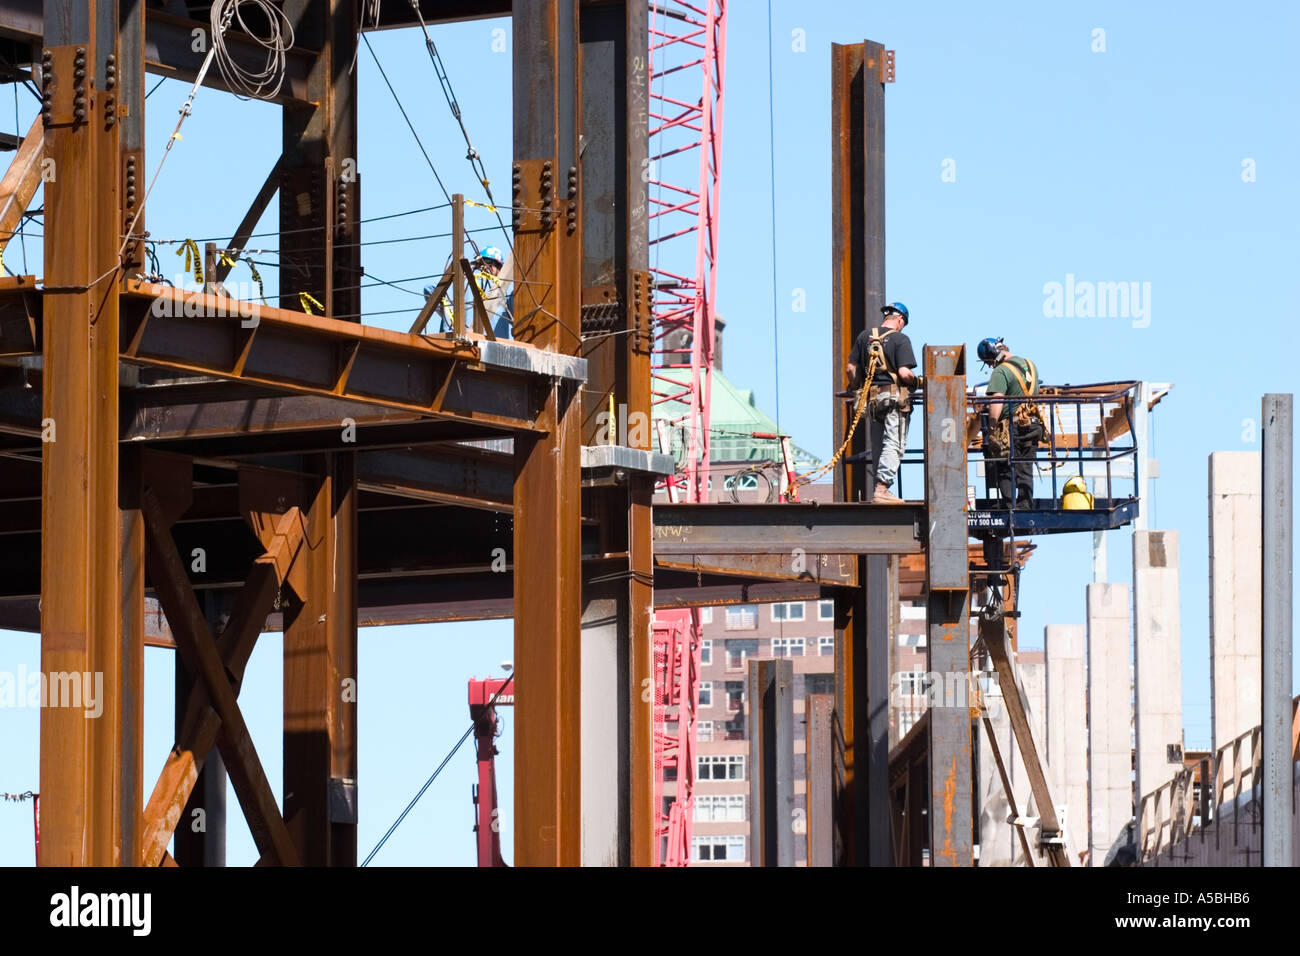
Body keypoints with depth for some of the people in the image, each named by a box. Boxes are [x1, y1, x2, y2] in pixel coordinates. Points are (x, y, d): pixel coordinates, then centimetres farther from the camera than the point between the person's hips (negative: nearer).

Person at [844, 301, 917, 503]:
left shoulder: (864, 336, 10)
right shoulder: (900, 339, -6)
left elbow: (851, 368, 10)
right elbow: (904, 372, -15)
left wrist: (857, 388, 23)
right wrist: (916, 382, 4)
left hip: (872, 397, 6)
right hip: (895, 395, -6)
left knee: (877, 447, 13)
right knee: (893, 445, -5)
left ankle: (880, 489, 15)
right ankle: (882, 489, -14)